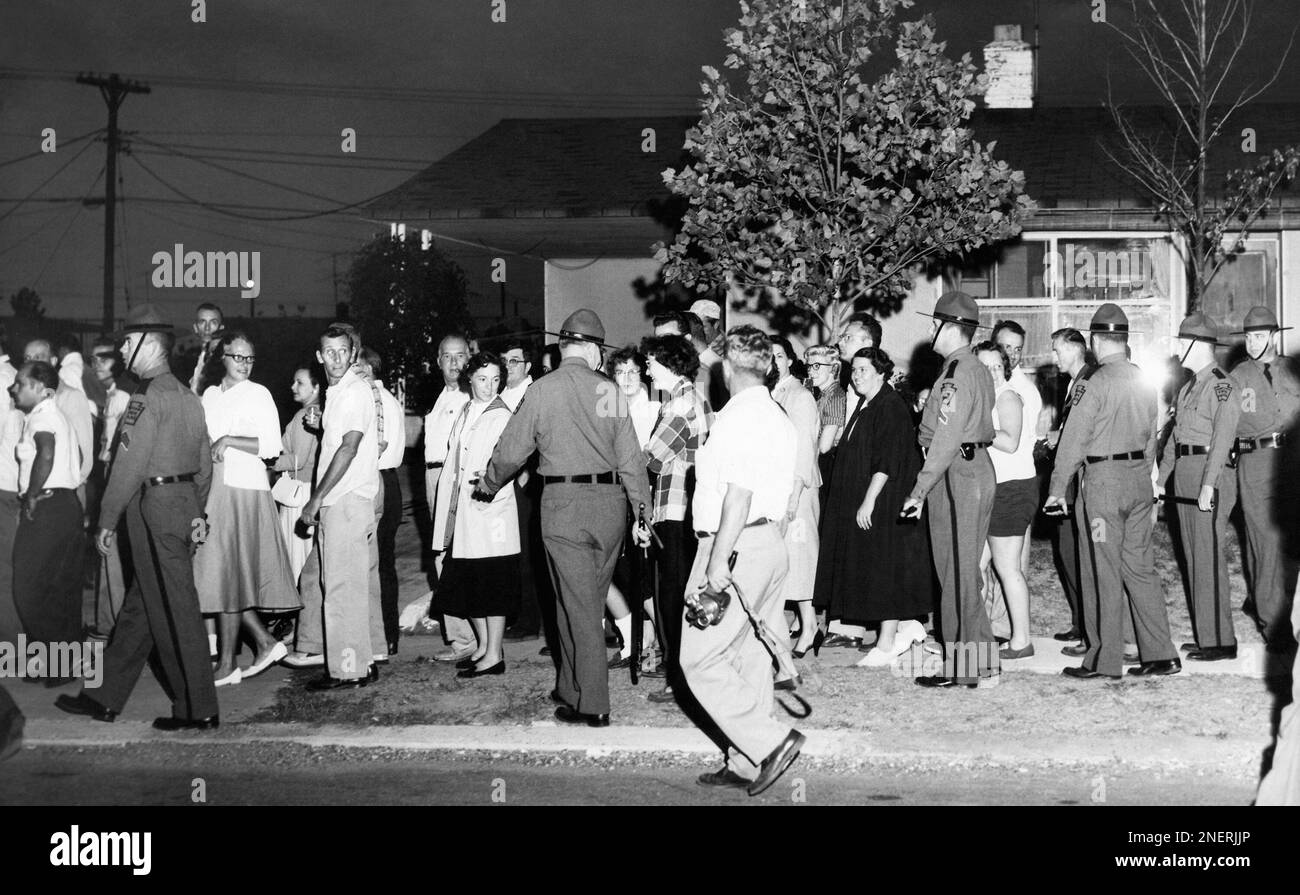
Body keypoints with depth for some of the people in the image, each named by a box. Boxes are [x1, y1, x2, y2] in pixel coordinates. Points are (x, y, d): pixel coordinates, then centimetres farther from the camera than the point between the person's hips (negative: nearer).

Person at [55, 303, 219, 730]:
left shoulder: (148, 397, -14)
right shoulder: (187, 395, 14)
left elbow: (129, 464, -17)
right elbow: (204, 460, 18)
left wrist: (106, 520, -12)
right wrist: (197, 511, 22)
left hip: (154, 507, -9)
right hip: (183, 503, 9)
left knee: (174, 609, -4)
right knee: (139, 606, 15)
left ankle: (198, 709, 1)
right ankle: (105, 698, 24)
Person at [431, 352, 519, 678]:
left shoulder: (501, 416, -8)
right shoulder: (465, 413, 14)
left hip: (489, 508, -8)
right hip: (461, 511, 8)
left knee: (492, 585, -3)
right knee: (466, 583, 13)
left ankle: (494, 655, 3)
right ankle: (483, 645, 26)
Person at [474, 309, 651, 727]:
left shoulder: (543, 389, -4)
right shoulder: (609, 390, 2)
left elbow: (512, 450, 0)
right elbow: (631, 457, 3)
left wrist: (487, 487, 19)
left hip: (563, 502, -3)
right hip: (610, 501, 3)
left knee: (578, 606, 1)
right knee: (589, 602, 15)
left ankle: (591, 705, 4)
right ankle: (571, 688, 27)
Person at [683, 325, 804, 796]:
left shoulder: (737, 417, -15)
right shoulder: (780, 419, 14)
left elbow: (739, 493, -22)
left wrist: (719, 560, -22)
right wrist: (773, 543, 19)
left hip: (736, 546, -10)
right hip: (771, 543, 10)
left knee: (701, 659, -4)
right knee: (749, 655, 12)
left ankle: (770, 741, -8)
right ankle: (748, 763, 16)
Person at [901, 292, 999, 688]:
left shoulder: (956, 374, -16)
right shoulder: (979, 371, 15)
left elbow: (946, 440, -21)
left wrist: (920, 490, -20)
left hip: (956, 475, -10)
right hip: (977, 467, 10)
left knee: (958, 575, -5)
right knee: (960, 573, 13)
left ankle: (973, 667, -1)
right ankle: (967, 661, 18)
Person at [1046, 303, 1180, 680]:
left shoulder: (1094, 383, -14)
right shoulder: (1143, 381, 8)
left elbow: (1073, 441, -11)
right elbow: (1150, 437, 14)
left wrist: (1056, 489, -4)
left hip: (1103, 479, -7)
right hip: (1139, 479, 7)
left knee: (1103, 572, 0)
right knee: (1140, 567, 12)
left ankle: (1104, 660, 6)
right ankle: (1160, 654, 14)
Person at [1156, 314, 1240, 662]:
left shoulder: (1222, 386, -12)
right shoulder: (1189, 386, 17)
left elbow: (1222, 438, -19)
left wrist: (1208, 485, -25)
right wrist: (1160, 478, 23)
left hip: (1210, 476, -9)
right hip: (1184, 476, 9)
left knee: (1209, 558, -6)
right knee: (1194, 556, 12)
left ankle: (1221, 641, 0)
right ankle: (1204, 633, 20)